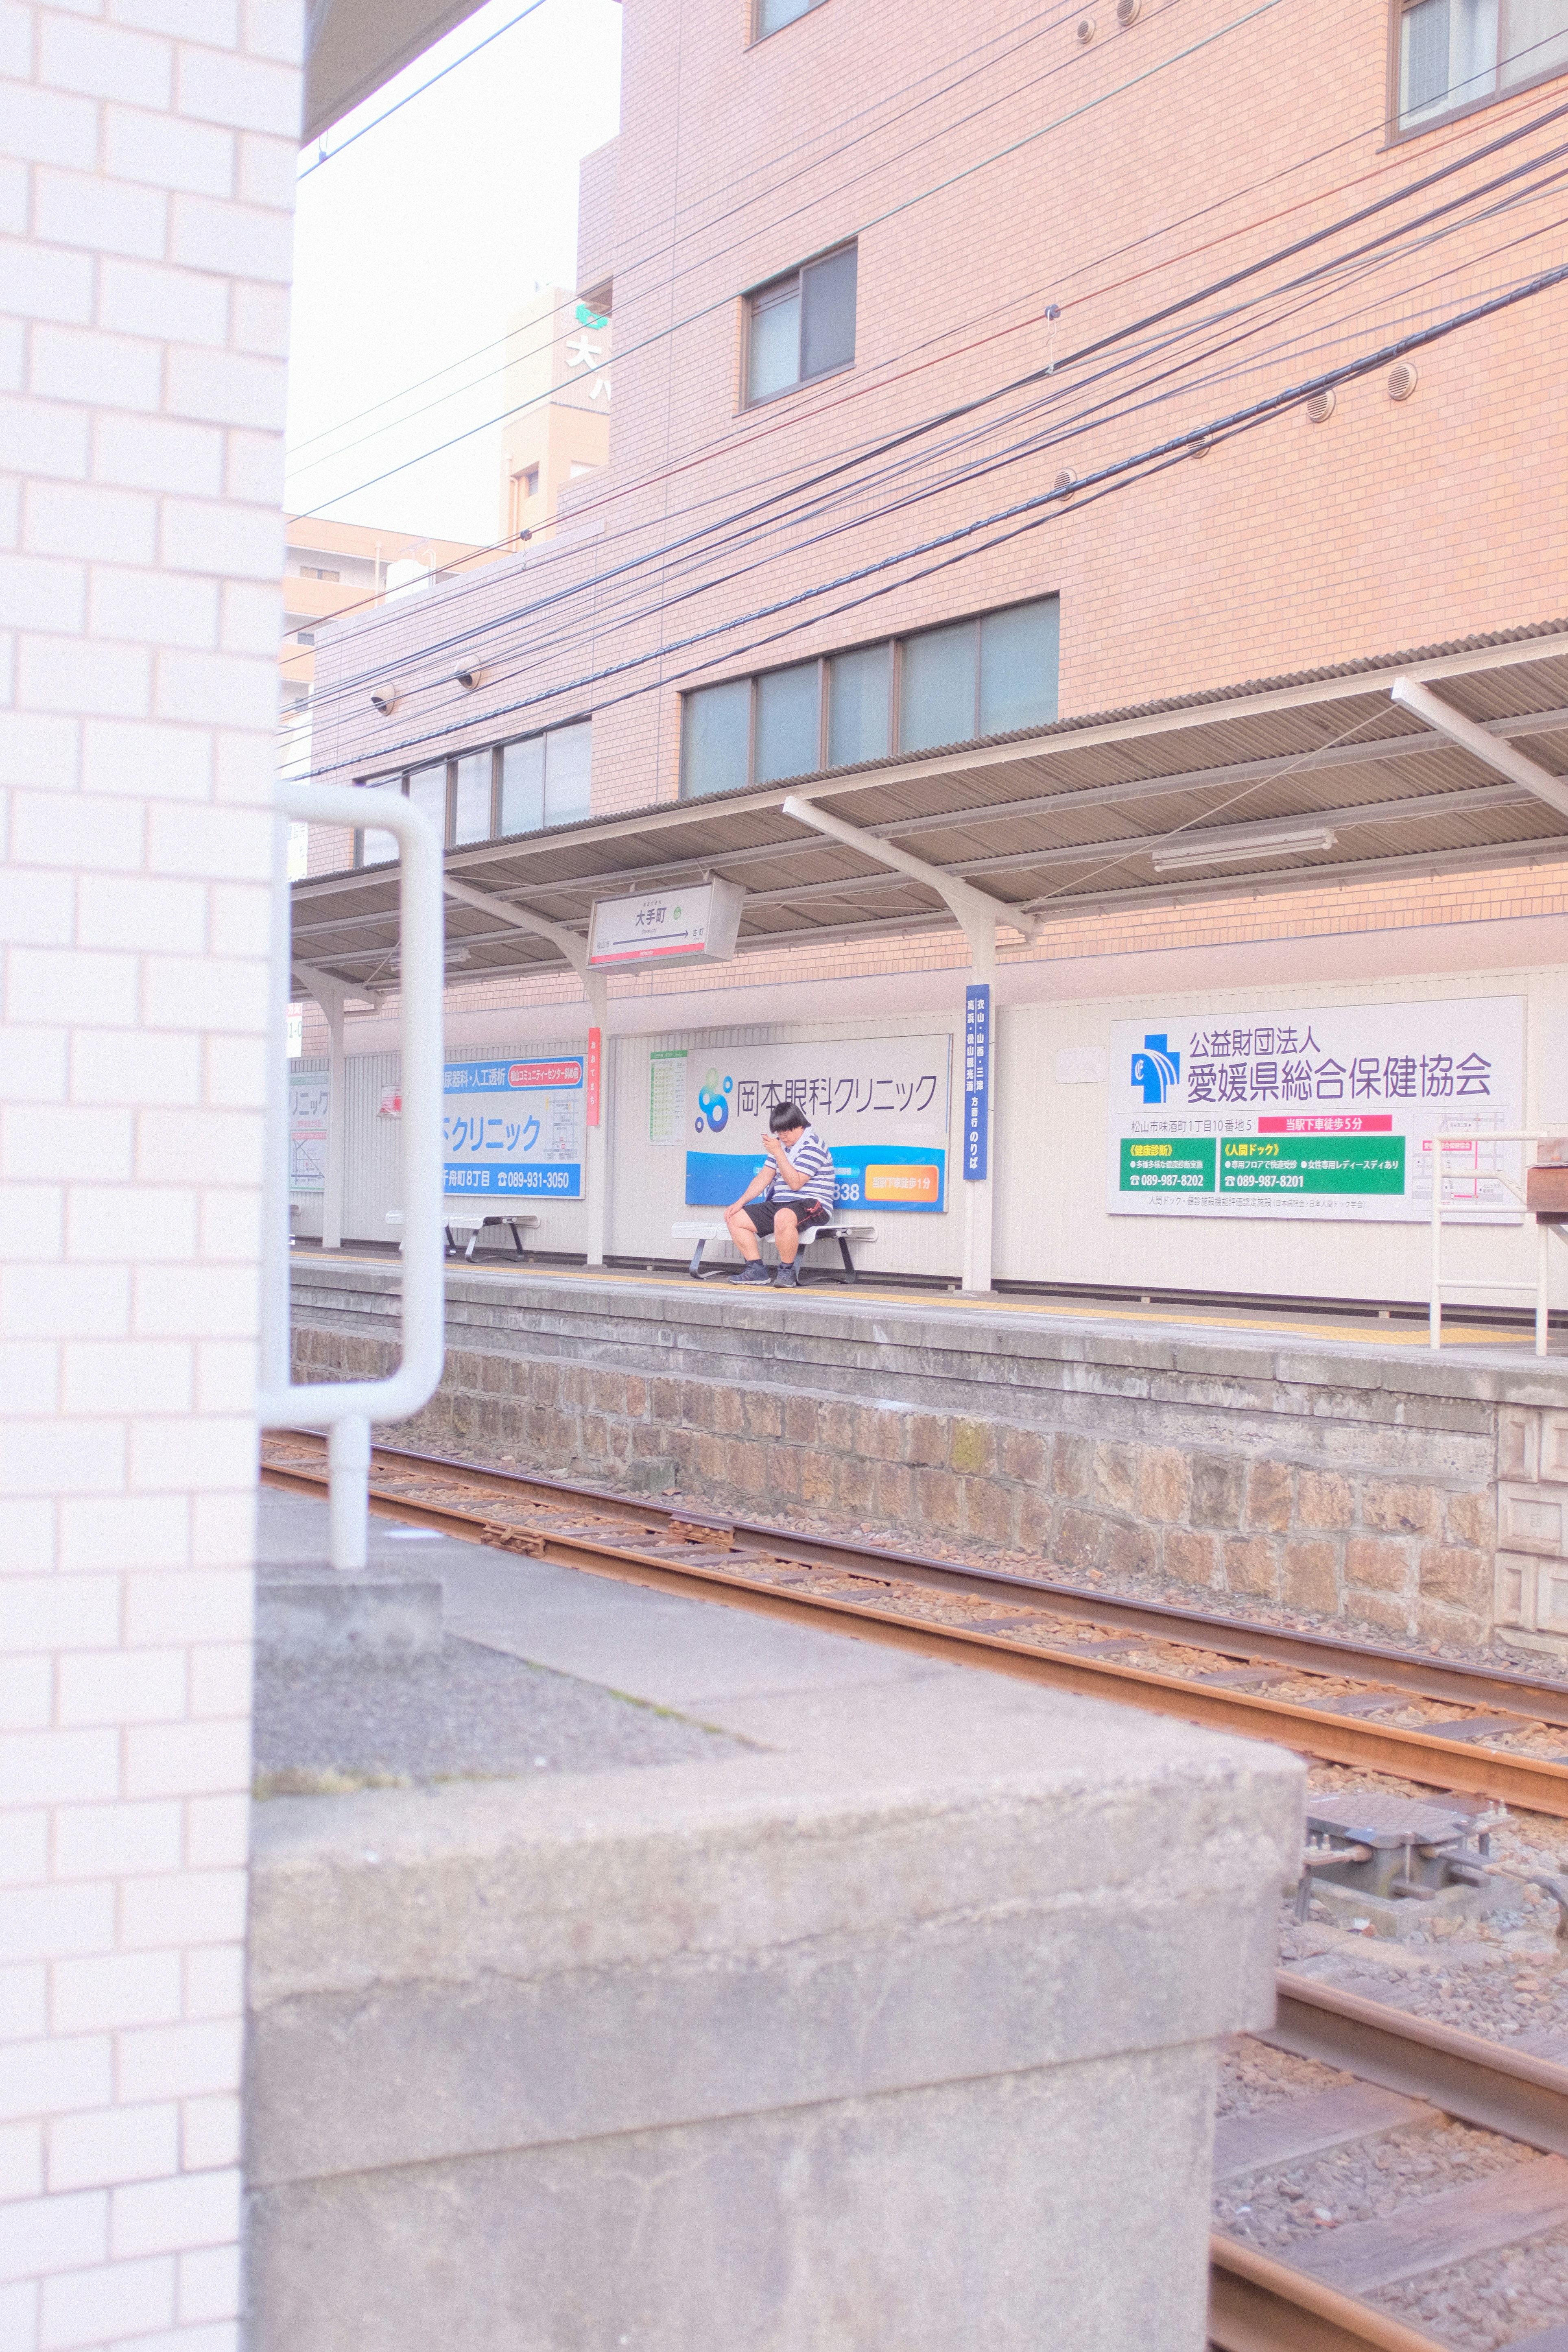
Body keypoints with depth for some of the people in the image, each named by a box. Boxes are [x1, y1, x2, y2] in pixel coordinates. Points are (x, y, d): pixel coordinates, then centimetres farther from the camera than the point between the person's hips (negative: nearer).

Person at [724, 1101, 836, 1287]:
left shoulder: (812, 1145, -11)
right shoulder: (782, 1144, 16)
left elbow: (795, 1183, -18)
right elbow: (765, 1176, 16)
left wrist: (778, 1153, -19)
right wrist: (740, 1203, 7)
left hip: (812, 1204, -9)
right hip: (779, 1205, 9)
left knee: (783, 1217, -42)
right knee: (735, 1219, 0)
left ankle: (787, 1271, -26)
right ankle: (757, 1270, -4)